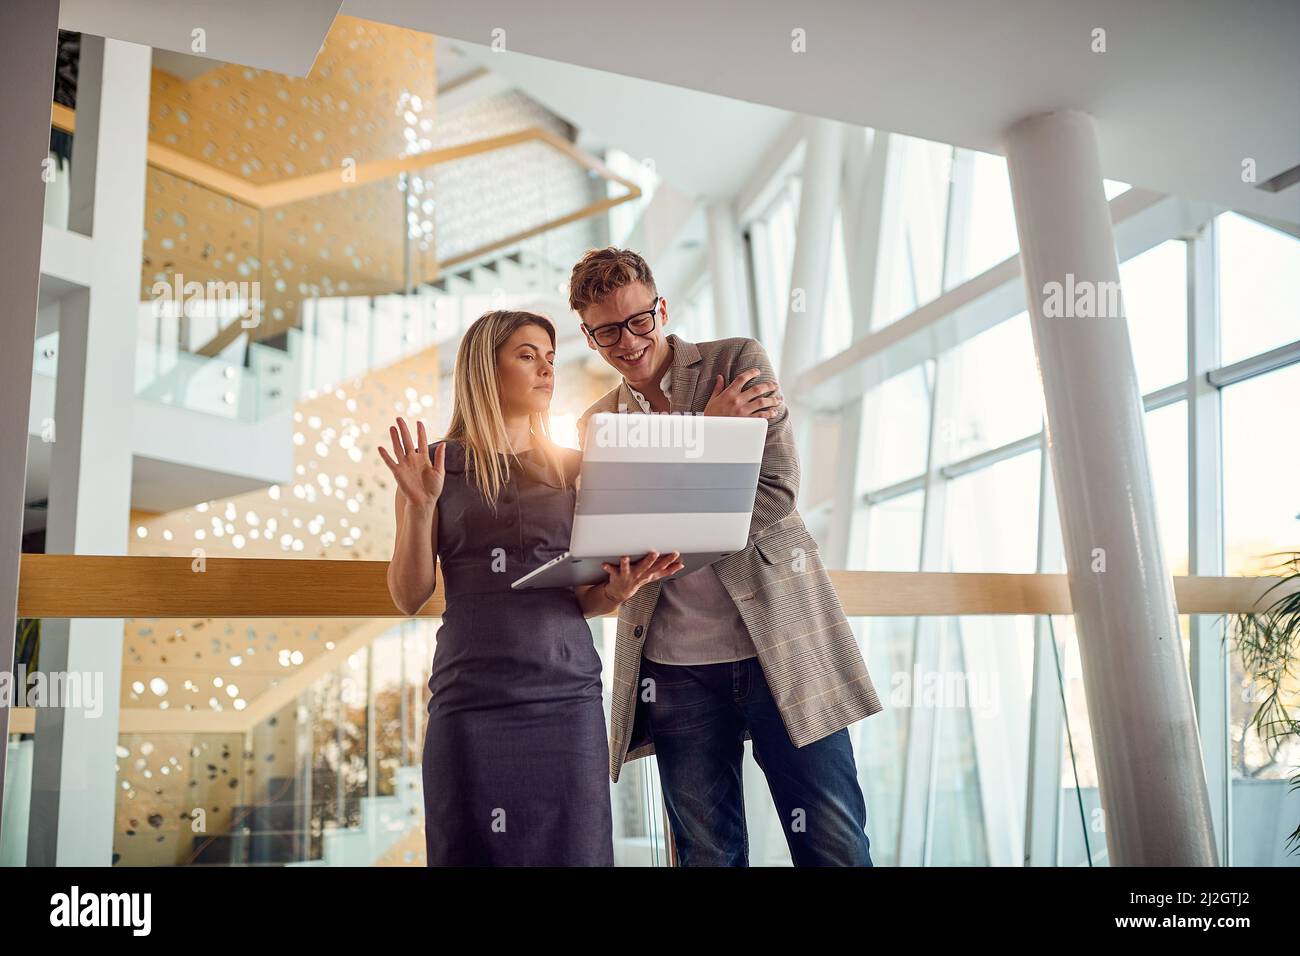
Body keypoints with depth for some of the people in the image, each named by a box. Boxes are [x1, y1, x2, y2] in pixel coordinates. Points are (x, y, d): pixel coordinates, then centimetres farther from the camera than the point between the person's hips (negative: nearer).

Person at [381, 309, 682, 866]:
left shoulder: (571, 469, 11)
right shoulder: (436, 464, 4)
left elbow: (584, 600, 13)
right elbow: (409, 598, 1)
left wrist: (617, 590, -9)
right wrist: (419, 506, -13)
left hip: (567, 695, 2)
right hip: (471, 701, -2)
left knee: (572, 852, 5)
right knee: (474, 851, 4)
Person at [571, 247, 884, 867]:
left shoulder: (740, 361, 5)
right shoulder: (597, 423, 14)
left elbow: (778, 488, -6)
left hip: (778, 646, -2)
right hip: (676, 669, 3)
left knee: (836, 849, -1)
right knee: (707, 855, 9)